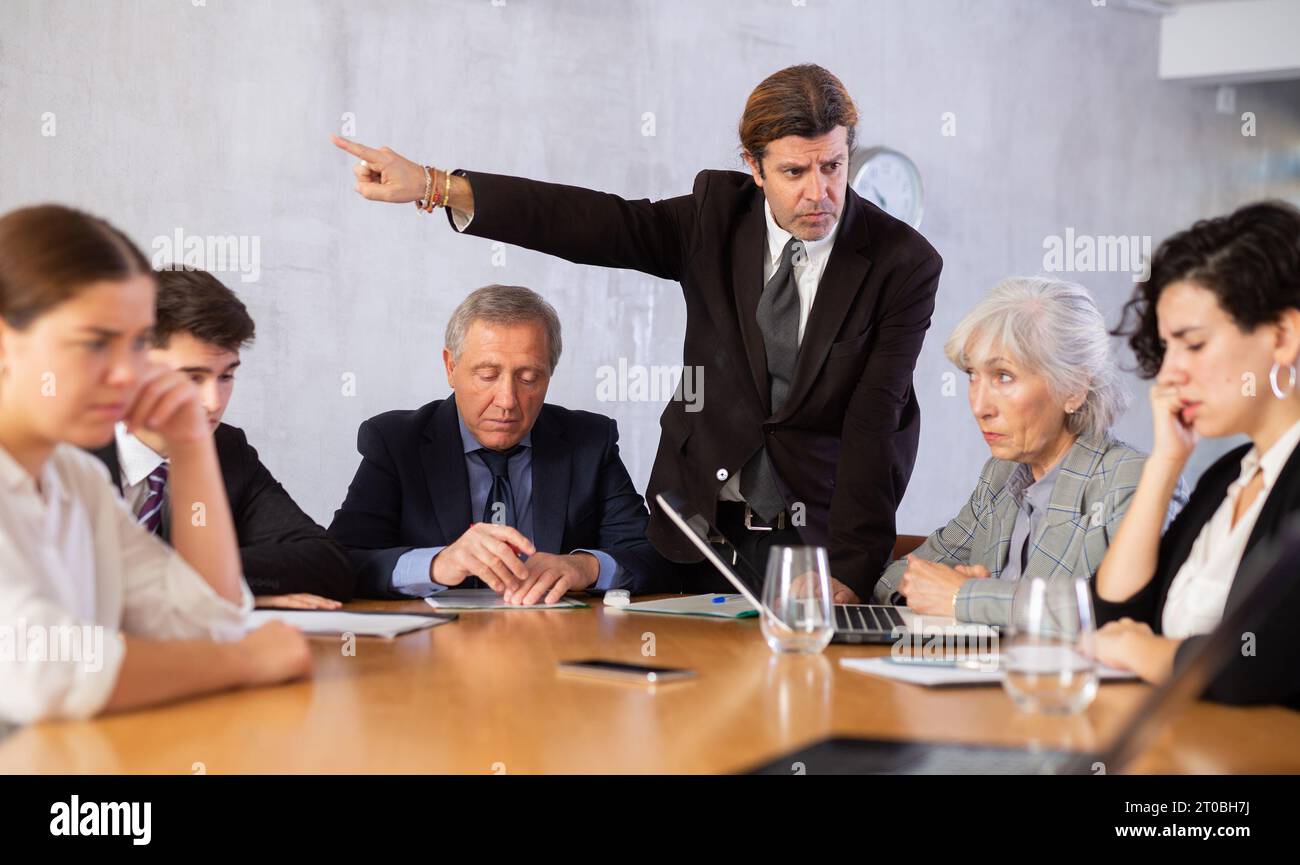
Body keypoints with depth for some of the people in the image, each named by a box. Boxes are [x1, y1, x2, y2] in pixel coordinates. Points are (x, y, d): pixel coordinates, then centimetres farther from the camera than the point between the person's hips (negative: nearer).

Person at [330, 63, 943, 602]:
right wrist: (432, 186, -22)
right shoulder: (719, 211, -3)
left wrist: (848, 574, -26)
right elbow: (597, 224, -11)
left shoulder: (904, 262, -11)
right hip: (706, 524, 2)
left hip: (822, 536, -2)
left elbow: (873, 426, -18)